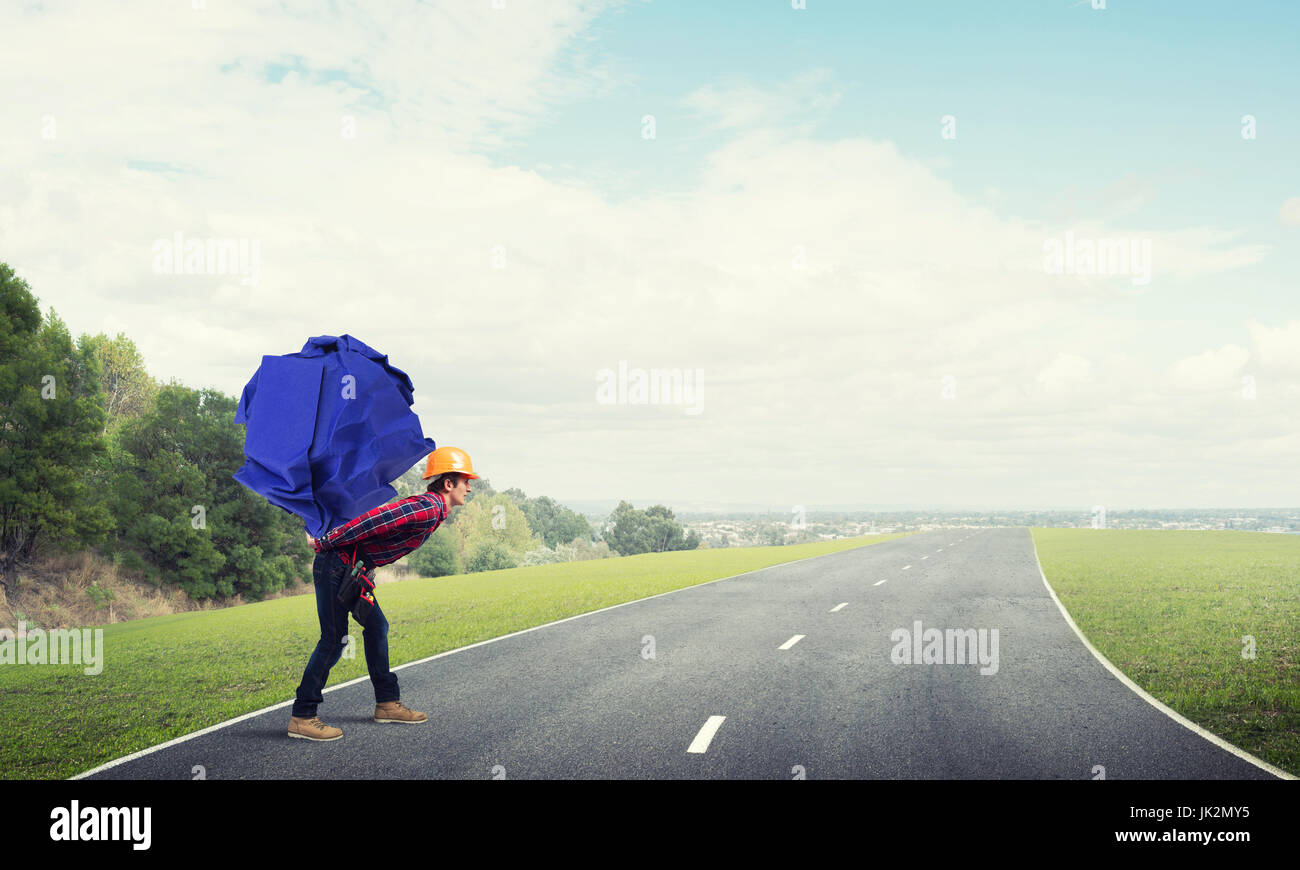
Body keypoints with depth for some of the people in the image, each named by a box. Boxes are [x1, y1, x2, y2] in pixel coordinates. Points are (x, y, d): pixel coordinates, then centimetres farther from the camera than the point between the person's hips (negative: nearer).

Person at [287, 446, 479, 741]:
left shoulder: (429, 508, 14)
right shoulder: (427, 509, -20)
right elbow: (372, 520, -26)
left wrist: (326, 541, 21)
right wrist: (324, 544, -19)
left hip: (353, 569, 10)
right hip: (337, 564, -10)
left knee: (376, 627, 13)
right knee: (334, 639, -8)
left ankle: (387, 703, 22)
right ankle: (302, 717, -3)